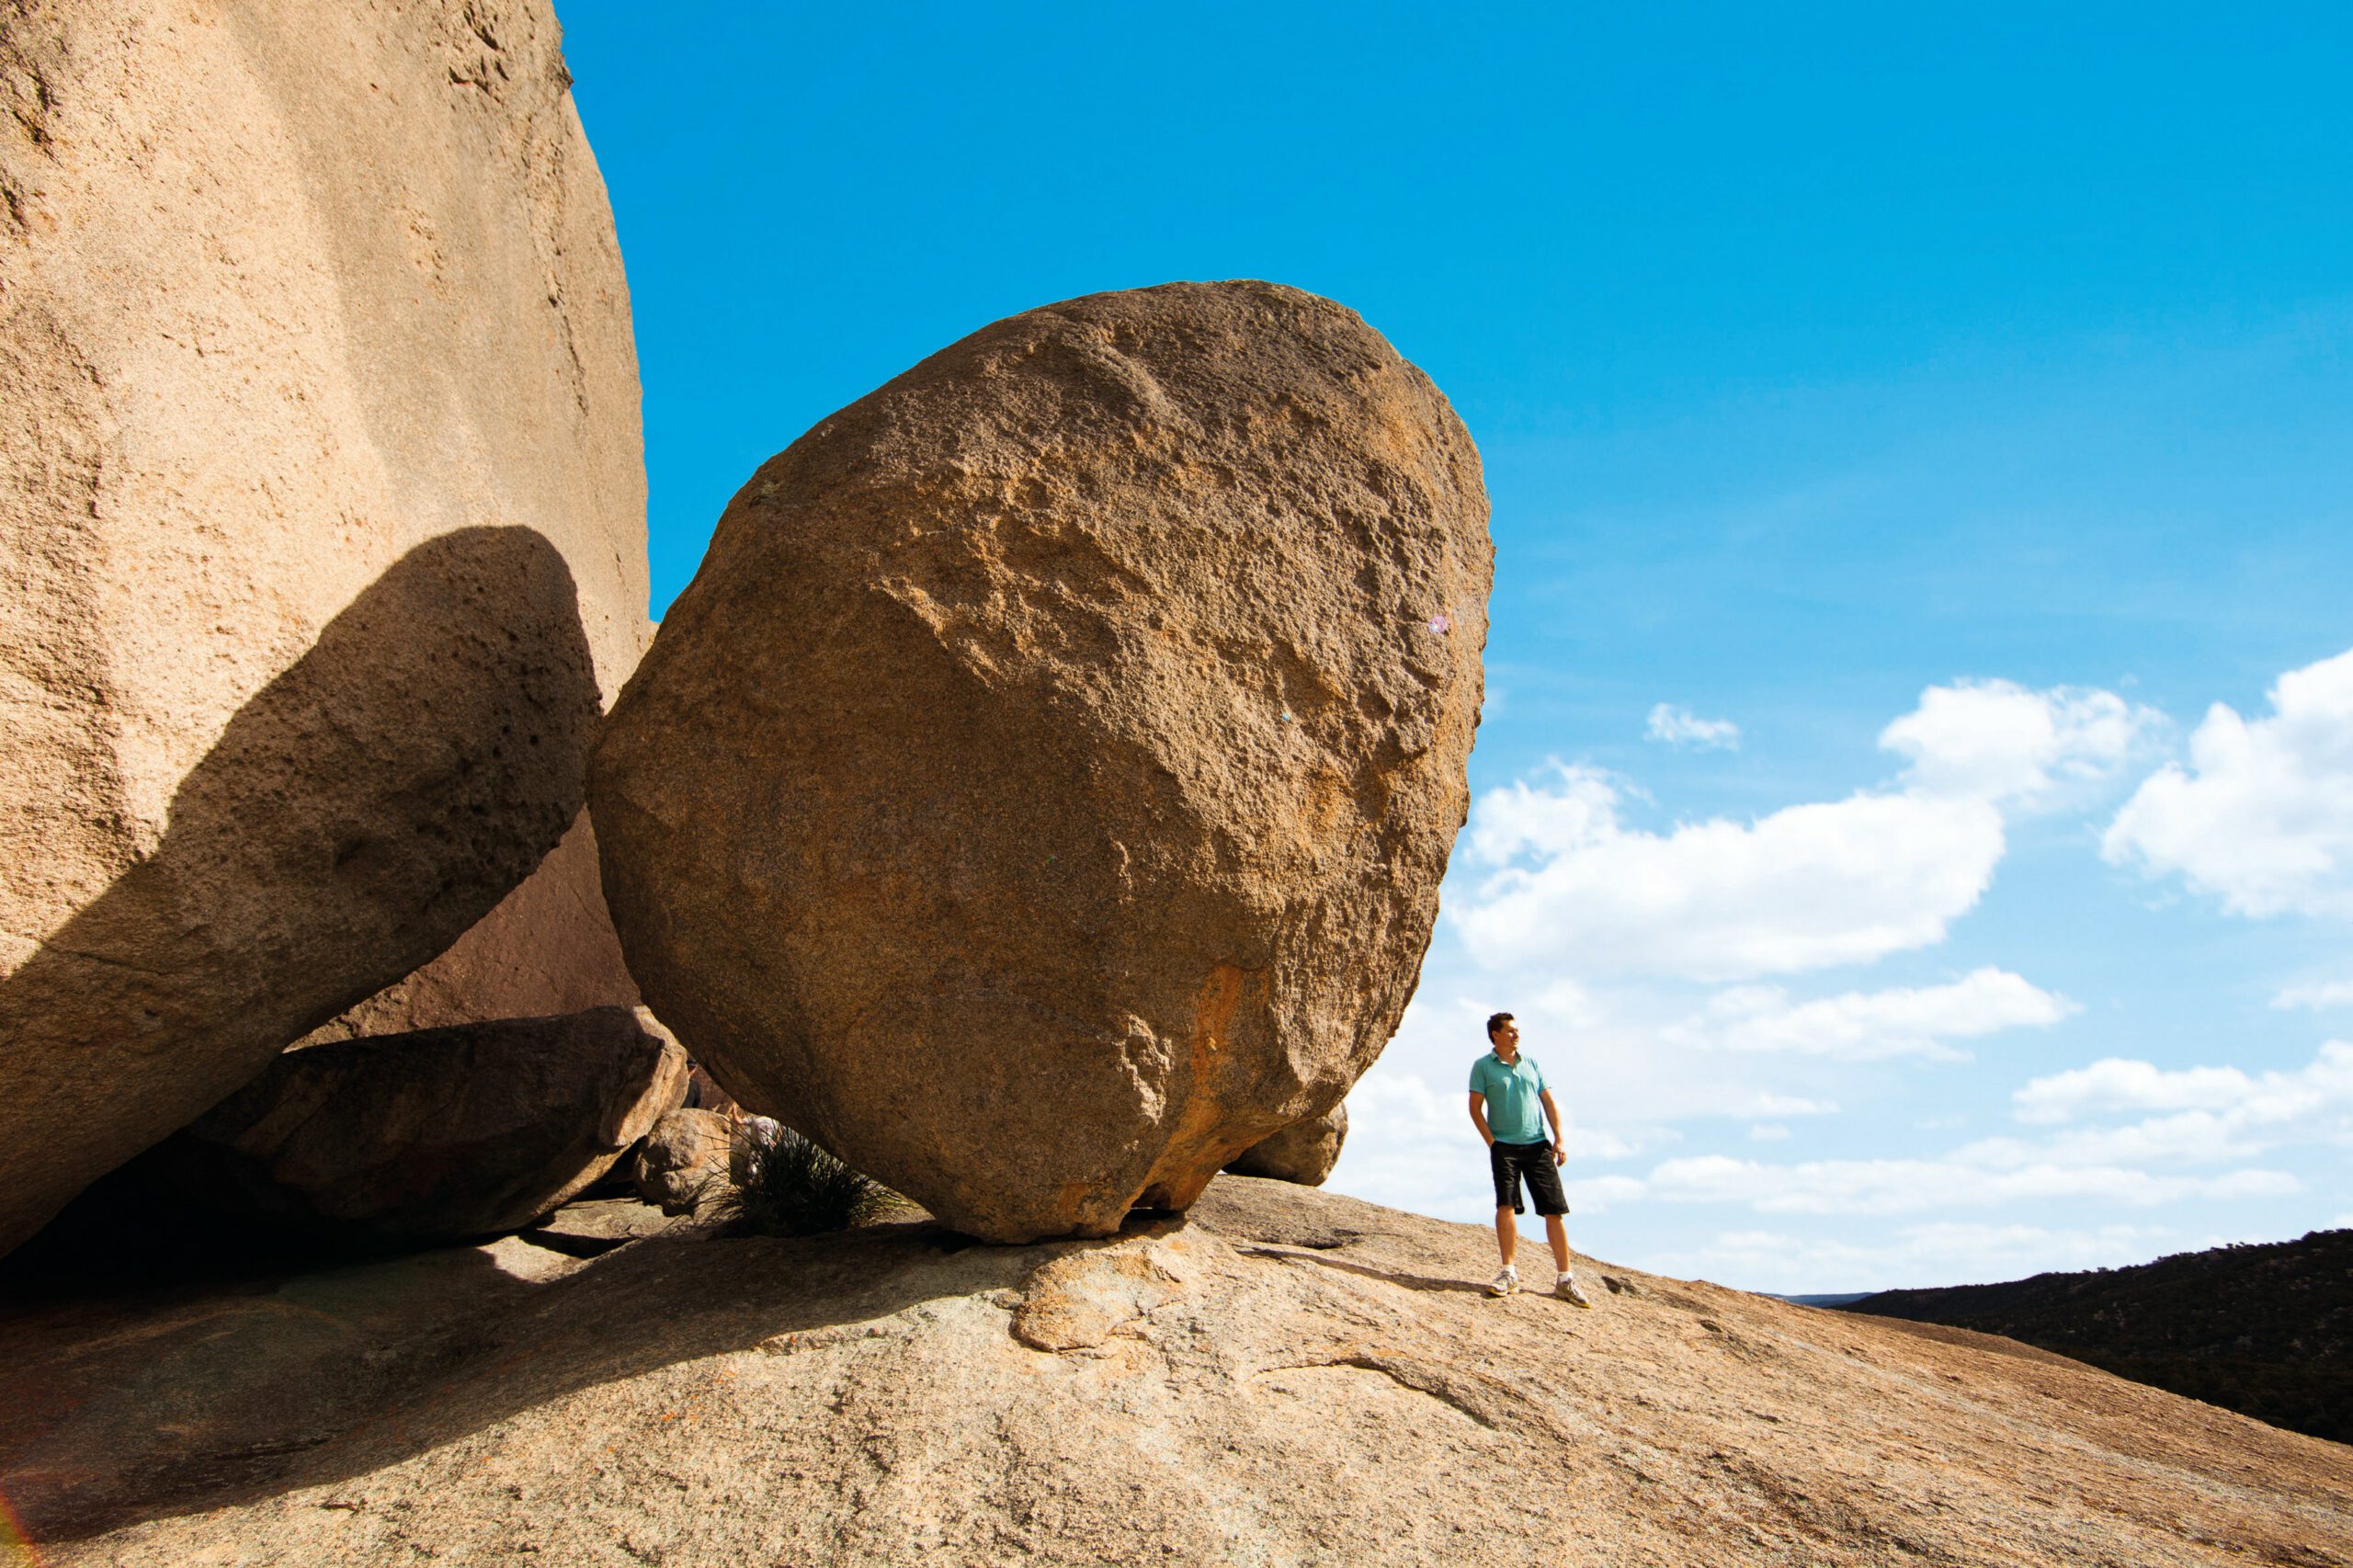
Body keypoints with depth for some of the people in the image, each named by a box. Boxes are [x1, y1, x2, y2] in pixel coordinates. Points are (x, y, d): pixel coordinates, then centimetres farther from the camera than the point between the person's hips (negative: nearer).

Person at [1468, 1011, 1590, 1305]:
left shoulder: (1531, 1065, 13)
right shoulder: (1483, 1066, 3)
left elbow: (1549, 1103, 13)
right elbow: (1475, 1107, 0)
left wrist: (1559, 1139, 2)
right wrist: (1491, 1142, -9)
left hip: (1538, 1145, 3)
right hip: (1504, 1146, -3)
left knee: (1554, 1210, -1)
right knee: (1505, 1205, -15)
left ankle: (1564, 1279, 4)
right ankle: (1509, 1273, -7)